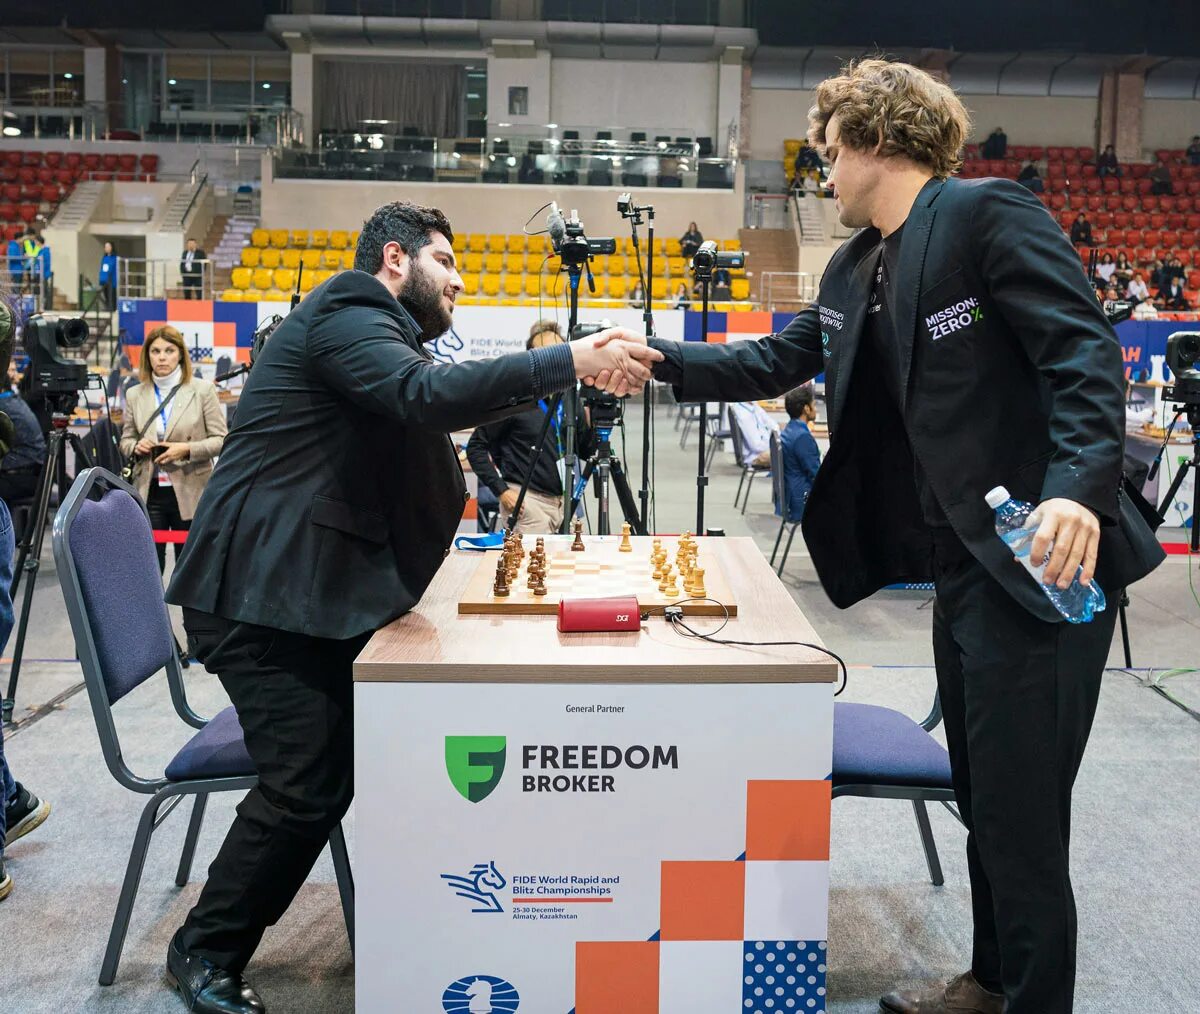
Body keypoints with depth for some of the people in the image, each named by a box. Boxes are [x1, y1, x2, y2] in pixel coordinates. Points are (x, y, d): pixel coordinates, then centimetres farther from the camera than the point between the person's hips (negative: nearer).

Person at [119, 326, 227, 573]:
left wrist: (187, 449, -16)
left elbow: (221, 440, -2)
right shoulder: (134, 395, 8)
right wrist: (136, 447, -5)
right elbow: (125, 440, 17)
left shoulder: (202, 390, -1)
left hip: (190, 494, -2)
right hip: (149, 493, 2)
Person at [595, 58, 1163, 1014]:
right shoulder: (854, 269, 14)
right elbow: (778, 360, 20)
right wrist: (663, 359, 12)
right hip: (963, 566, 9)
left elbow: (1086, 354, -19)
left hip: (1044, 563, -9)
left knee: (1022, 812, -1)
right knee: (982, 797, 20)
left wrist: (1079, 489, -32)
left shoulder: (990, 214, -12)